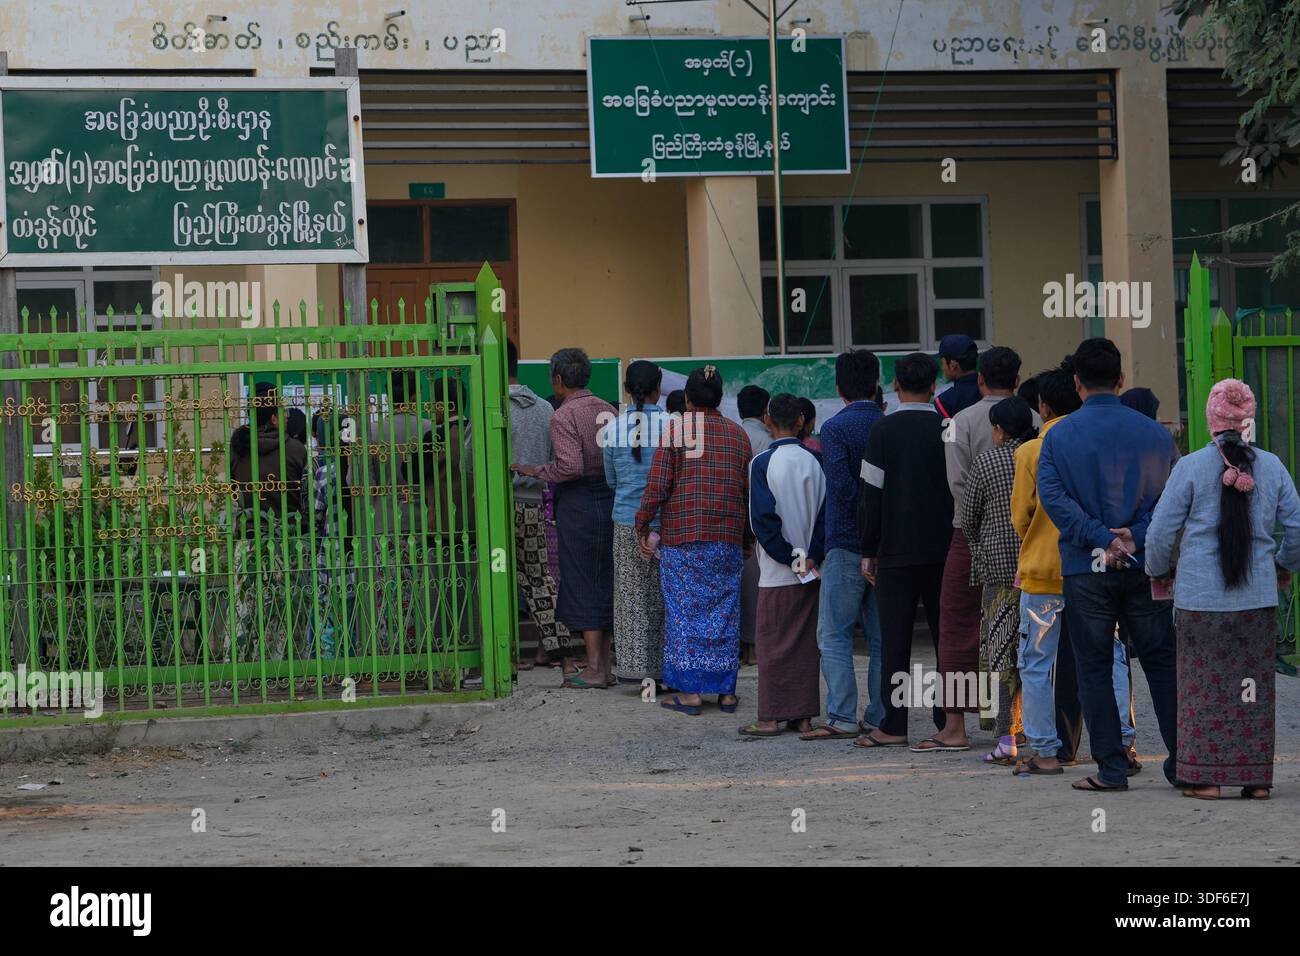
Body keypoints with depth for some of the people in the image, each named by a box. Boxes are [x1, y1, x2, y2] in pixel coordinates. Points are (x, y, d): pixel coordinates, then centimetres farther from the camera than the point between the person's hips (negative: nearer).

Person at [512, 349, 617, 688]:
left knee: (582, 583, -1)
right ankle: (606, 663, 16)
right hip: (609, 500, 7)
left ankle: (594, 668, 0)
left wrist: (534, 470, -9)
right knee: (605, 582, 12)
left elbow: (569, 466, -21)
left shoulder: (564, 416, -12)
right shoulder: (608, 410, 10)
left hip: (578, 504, -7)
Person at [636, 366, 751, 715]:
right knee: (725, 610, 8)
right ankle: (726, 691, 9)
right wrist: (748, 538, 19)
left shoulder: (676, 430, -5)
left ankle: (690, 691, 0)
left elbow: (658, 485, -9)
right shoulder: (738, 434, 8)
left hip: (682, 535, -3)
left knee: (685, 610, 2)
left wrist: (642, 526, 1)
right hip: (728, 538, 4)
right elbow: (749, 490, 11)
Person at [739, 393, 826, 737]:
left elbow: (763, 518, -14)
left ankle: (771, 717, 1)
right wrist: (811, 556, -1)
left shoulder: (763, 463, -9)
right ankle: (804, 715, 11)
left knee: (773, 643, 1)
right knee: (806, 641, 10)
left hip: (777, 572, -4)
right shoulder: (813, 461, 3)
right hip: (811, 571, 4)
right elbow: (825, 512, 1)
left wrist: (789, 558, -9)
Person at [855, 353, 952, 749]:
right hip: (944, 549, 3)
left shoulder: (883, 430, -6)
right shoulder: (948, 428, 1)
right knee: (945, 634, 8)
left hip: (897, 551, -3)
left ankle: (894, 726, -1)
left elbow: (872, 494, -5)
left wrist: (868, 551, 2)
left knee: (895, 638, 1)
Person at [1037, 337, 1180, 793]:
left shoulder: (1060, 436, -2)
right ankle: (1181, 759, 6)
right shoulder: (1154, 433, 3)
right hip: (1145, 567, 1)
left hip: (1085, 569, -1)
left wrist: (1102, 538, -14)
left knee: (1094, 668, 6)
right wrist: (1136, 537, -10)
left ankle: (1111, 767, 4)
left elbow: (1052, 495, -13)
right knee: (1161, 662, 8)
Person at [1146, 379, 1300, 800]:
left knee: (1204, 685, 3)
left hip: (1200, 596, -2)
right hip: (1258, 596, 3)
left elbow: (1161, 530, -4)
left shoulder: (1191, 466, -7)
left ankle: (1206, 777, 3)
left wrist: (1158, 571, 14)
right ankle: (1257, 777, 10)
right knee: (1255, 685, 8)